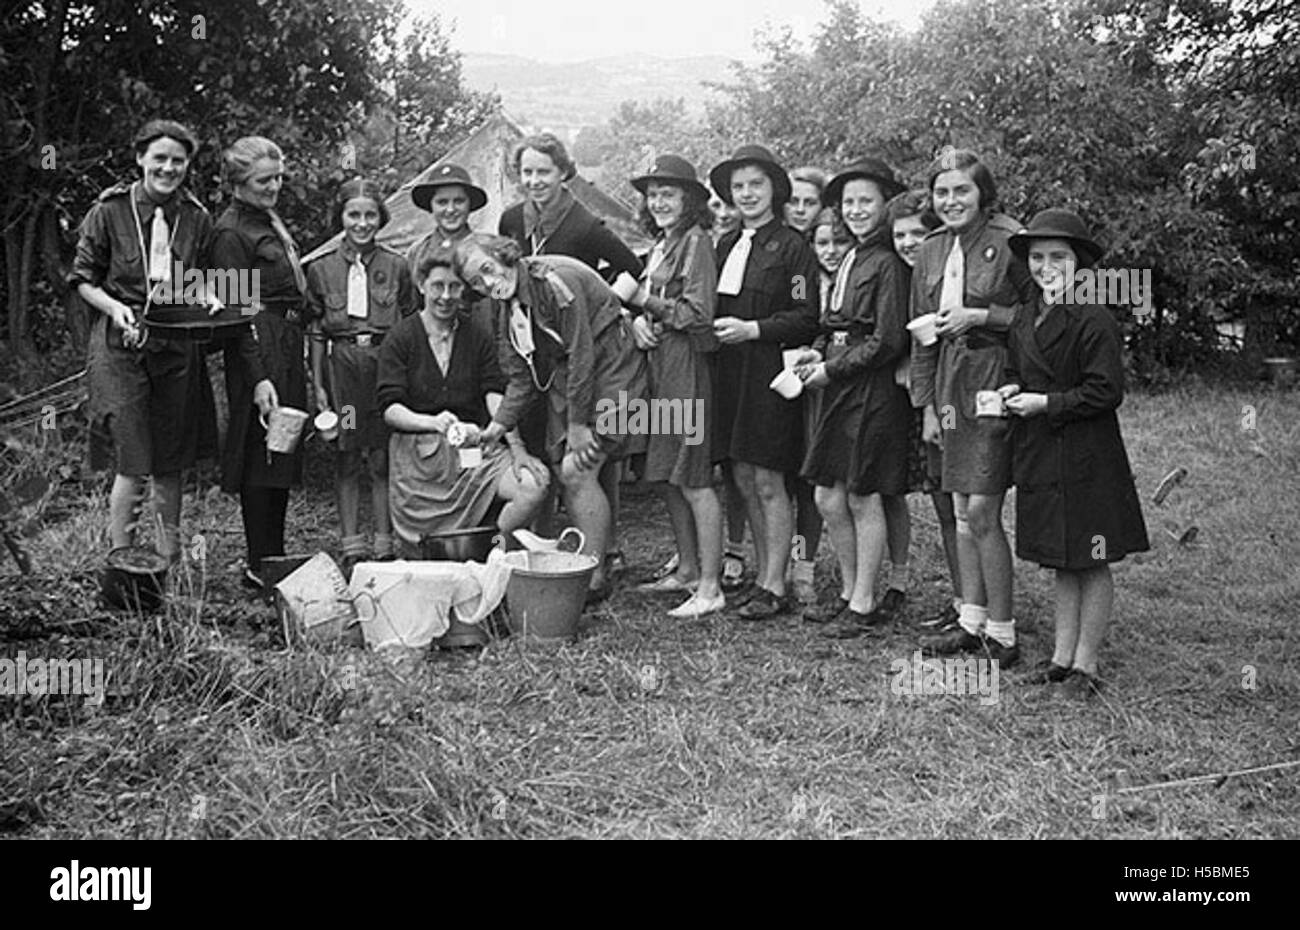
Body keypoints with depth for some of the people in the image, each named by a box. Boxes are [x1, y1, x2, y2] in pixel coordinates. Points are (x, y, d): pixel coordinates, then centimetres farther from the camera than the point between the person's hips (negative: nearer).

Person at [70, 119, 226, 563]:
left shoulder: (197, 218, 5)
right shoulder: (109, 211, -4)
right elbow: (83, 279, 1)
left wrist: (209, 298, -5)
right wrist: (115, 308, -16)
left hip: (178, 347, 4)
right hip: (122, 345, -3)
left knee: (172, 462, 11)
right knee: (132, 463, -9)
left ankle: (170, 559, 27)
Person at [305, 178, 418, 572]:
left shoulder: (396, 267, 5)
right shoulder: (321, 269, 6)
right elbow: (315, 331, 7)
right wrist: (318, 384, 2)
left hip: (386, 364, 0)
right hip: (342, 366, 1)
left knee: (383, 460, 1)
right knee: (347, 460, 4)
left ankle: (384, 548, 9)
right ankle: (352, 550, 11)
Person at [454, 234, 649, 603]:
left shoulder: (556, 281, -22)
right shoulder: (507, 309, 6)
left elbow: (582, 356, -22)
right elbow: (521, 378, 7)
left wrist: (578, 424, -19)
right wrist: (497, 426, -6)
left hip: (608, 369, -9)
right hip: (564, 379, 9)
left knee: (578, 470, -15)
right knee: (561, 470, 5)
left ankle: (595, 576, -5)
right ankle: (589, 557, 19)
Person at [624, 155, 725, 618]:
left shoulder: (696, 241, -9)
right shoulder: (661, 245, 18)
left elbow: (698, 313, -15)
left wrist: (644, 300, -10)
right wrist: (637, 320, -5)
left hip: (689, 366, -9)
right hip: (659, 364, 9)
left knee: (693, 480, -7)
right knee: (668, 476, 13)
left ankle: (710, 588, -2)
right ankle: (687, 570, 24)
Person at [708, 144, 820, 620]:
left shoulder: (791, 245, -6)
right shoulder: (726, 245, 14)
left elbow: (807, 318, -10)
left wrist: (753, 329, -16)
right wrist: (712, 327, 1)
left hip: (770, 371, -7)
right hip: (730, 372, 7)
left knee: (768, 482, -3)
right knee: (744, 480, 10)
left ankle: (775, 589, 5)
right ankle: (762, 576, 22)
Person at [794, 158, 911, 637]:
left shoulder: (887, 263, -12)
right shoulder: (851, 258, 14)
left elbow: (888, 342, -16)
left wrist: (832, 369, -12)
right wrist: (818, 352, 2)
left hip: (874, 391, -8)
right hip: (839, 388, 8)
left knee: (863, 499, 1)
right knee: (828, 499, 11)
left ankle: (864, 605, 13)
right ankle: (850, 592, 26)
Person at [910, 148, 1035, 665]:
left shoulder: (1009, 242, -9)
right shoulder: (931, 252, 11)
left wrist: (981, 317, -15)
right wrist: (927, 404, 11)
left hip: (995, 382, -6)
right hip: (951, 387, 7)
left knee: (982, 511, -7)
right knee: (962, 511, 11)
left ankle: (1002, 635, 5)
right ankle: (972, 621, 22)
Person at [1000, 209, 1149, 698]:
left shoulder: (1094, 320, -13)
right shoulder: (1025, 319, 11)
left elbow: (1105, 392, -16)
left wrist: (1045, 404, -16)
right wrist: (1012, 391, 2)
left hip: (1086, 459, -7)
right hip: (1040, 456, 7)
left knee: (1091, 563, 4)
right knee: (1062, 563, 15)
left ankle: (1086, 663, 13)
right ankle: (1062, 656, 24)